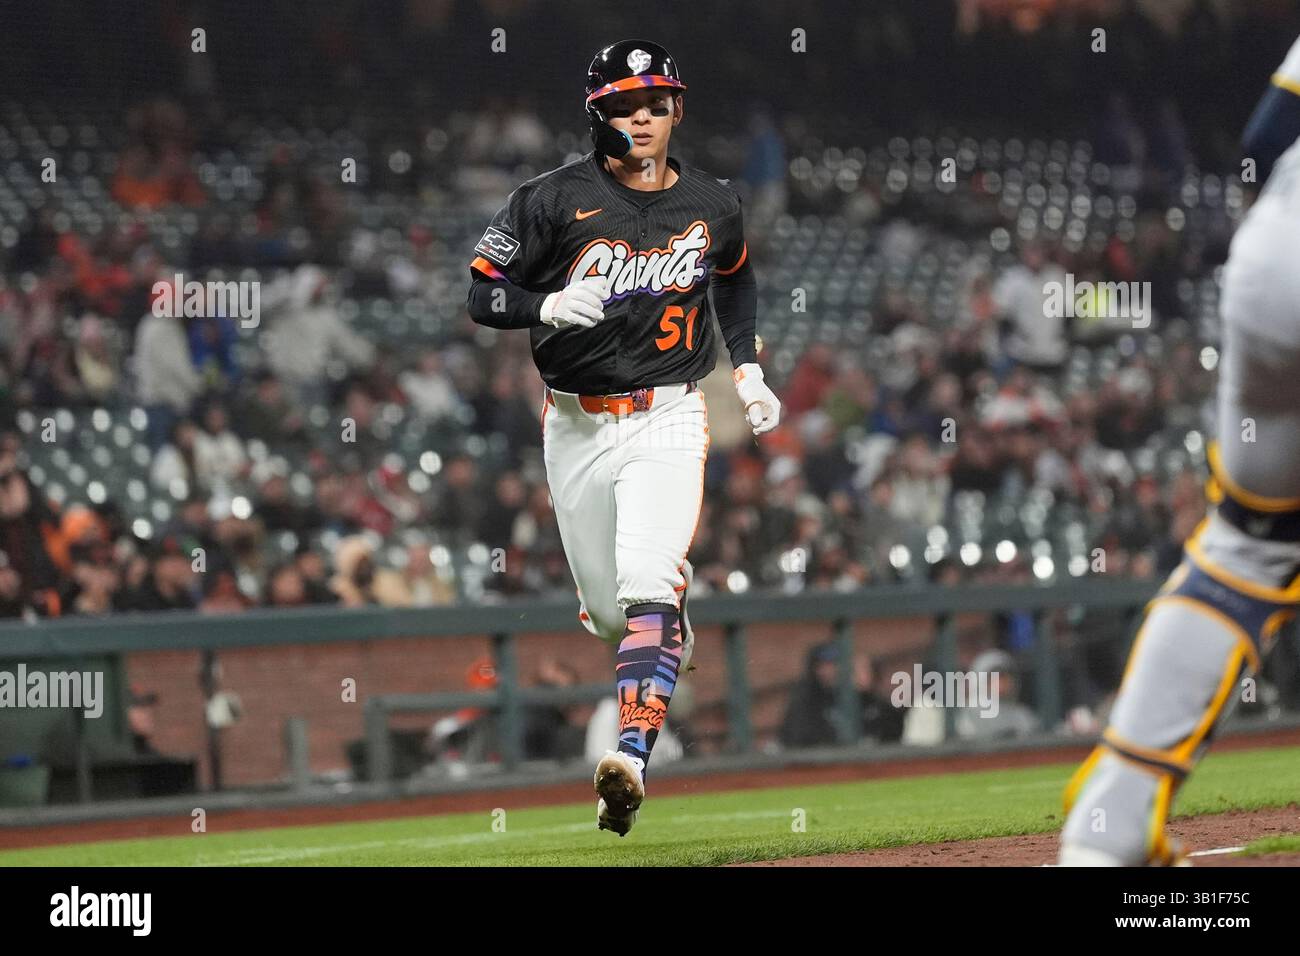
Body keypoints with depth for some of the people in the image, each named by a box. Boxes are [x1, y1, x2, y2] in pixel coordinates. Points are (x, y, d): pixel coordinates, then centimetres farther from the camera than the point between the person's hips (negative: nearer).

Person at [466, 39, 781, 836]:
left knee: (648, 587, -22)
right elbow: (484, 293, -5)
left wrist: (747, 367, 15)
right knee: (610, 612, 9)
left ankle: (633, 762, -34)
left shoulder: (712, 205, 3)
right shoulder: (555, 200, -6)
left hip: (667, 421, -1)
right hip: (576, 429, 1)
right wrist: (549, 305, -25)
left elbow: (734, 277, 25)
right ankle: (678, 620, 47)